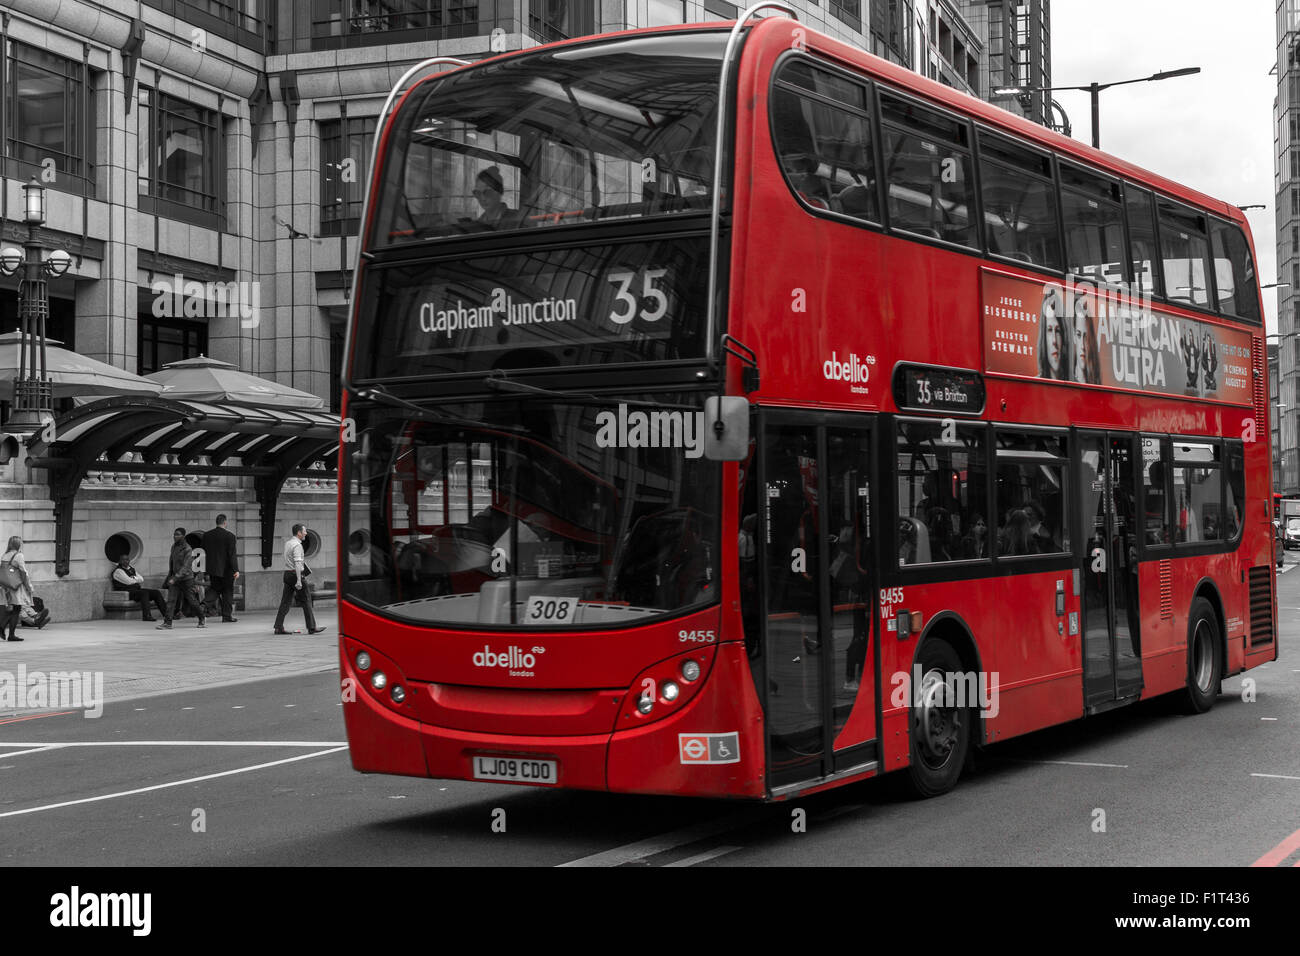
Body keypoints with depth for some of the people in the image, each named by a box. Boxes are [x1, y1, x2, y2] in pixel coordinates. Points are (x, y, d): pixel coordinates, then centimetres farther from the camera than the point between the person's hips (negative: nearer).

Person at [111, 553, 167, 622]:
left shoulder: (131, 569, 22)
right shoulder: (118, 571, -4)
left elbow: (141, 579, 12)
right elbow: (129, 582, -15)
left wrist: (133, 578, -7)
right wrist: (137, 579, 3)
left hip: (137, 590, 8)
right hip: (127, 593, -8)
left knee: (156, 592, -6)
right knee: (144, 592, -34)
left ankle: (165, 613, -10)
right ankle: (146, 616, -40)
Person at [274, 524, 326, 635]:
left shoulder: (287, 543, 14)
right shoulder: (297, 545, -15)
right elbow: (297, 563, -22)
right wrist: (299, 581, -26)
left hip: (287, 573, 9)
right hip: (296, 573, -9)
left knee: (285, 601, 7)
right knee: (306, 601, -2)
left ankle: (279, 627, 3)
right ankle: (311, 627, -1)